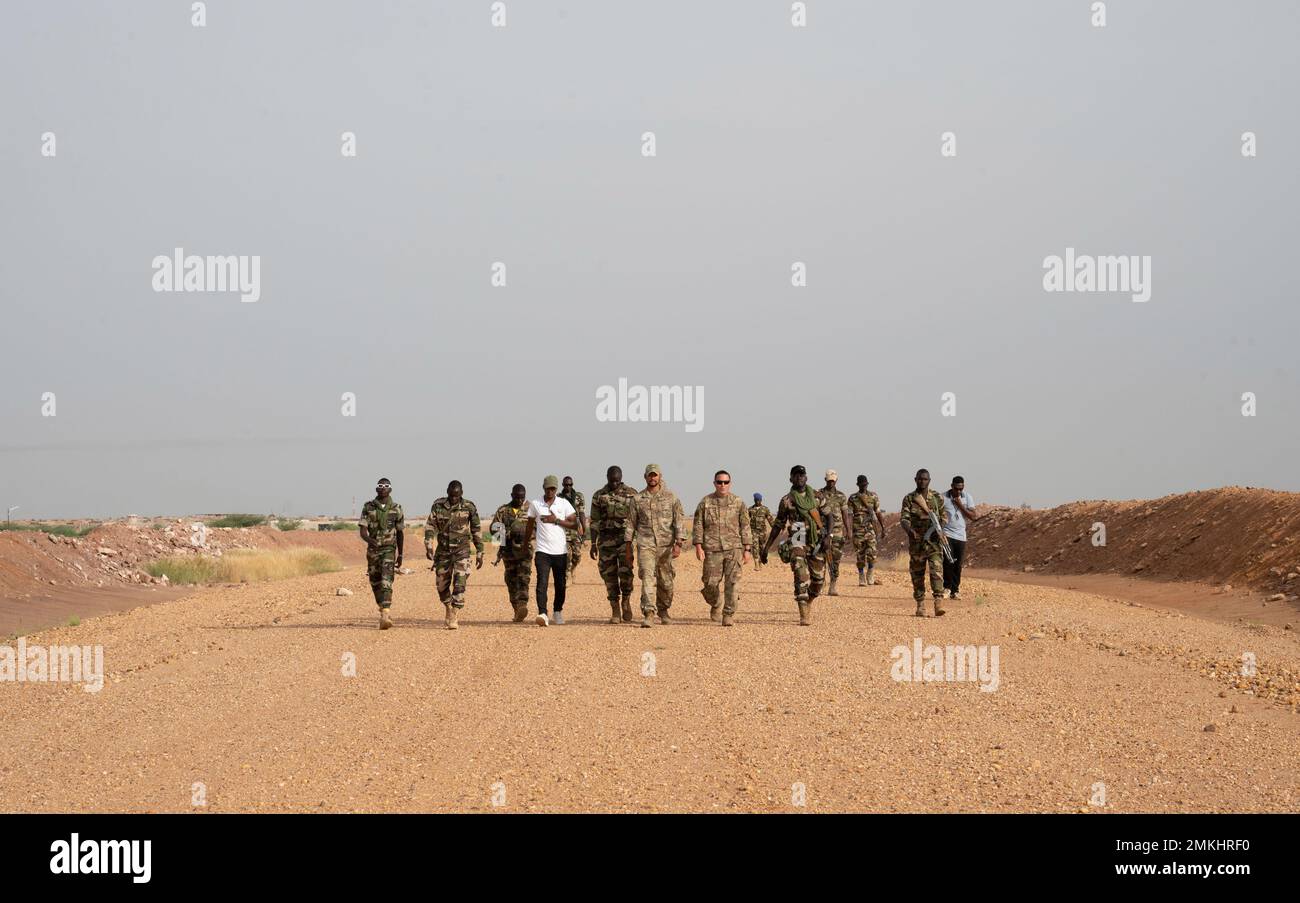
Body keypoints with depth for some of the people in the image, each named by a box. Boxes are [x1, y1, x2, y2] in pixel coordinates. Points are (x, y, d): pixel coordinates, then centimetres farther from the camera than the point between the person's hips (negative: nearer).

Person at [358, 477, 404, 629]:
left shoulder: (396, 509, 1)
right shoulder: (368, 508, 0)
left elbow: (400, 533, 10)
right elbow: (363, 531, -6)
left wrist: (400, 555, 12)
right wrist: (370, 540, -28)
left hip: (389, 550, -2)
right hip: (373, 549, 2)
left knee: (386, 582, -17)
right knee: (375, 582, 11)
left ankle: (384, 617, -28)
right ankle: (384, 610, 33)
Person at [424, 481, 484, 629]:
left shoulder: (469, 507, -4)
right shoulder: (438, 506, -1)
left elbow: (476, 531, 4)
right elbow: (430, 526, -3)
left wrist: (479, 553, 4)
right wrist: (428, 547, -17)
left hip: (461, 550, -2)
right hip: (443, 550, 2)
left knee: (459, 584, -14)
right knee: (442, 585, 8)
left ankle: (454, 618, -15)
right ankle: (449, 610, 33)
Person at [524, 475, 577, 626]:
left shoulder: (564, 503, 3)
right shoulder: (535, 504, 5)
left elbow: (574, 523, 0)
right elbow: (530, 526, 16)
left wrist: (556, 520, -11)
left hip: (560, 551, 1)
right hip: (542, 551, -1)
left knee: (560, 584, 10)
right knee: (542, 582, -16)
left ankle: (558, 612, 29)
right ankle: (542, 614, -27)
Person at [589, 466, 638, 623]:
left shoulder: (631, 494, 5)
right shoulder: (599, 496, 7)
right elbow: (594, 522, 7)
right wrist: (593, 544, 1)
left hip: (625, 538, -2)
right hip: (606, 539, 2)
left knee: (625, 571, -17)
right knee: (609, 575, 1)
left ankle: (626, 600, 7)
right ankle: (615, 612, 7)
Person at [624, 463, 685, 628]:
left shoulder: (671, 497, 4)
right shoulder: (638, 499, 7)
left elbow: (680, 520, 1)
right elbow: (631, 523, 12)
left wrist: (678, 544, -9)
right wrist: (628, 548, 9)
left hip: (666, 544, 1)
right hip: (645, 544, 0)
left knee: (665, 581, 9)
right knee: (648, 577, -15)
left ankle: (663, 611, 30)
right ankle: (648, 614, -21)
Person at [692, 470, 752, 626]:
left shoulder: (738, 503, 7)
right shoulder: (705, 502, 7)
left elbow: (745, 527, 8)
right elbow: (698, 526, 6)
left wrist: (747, 550, 3)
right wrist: (698, 546, -4)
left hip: (734, 549, 0)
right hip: (712, 549, 0)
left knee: (733, 582, -7)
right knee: (711, 583, 0)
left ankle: (728, 615, -2)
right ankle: (715, 604, 30)